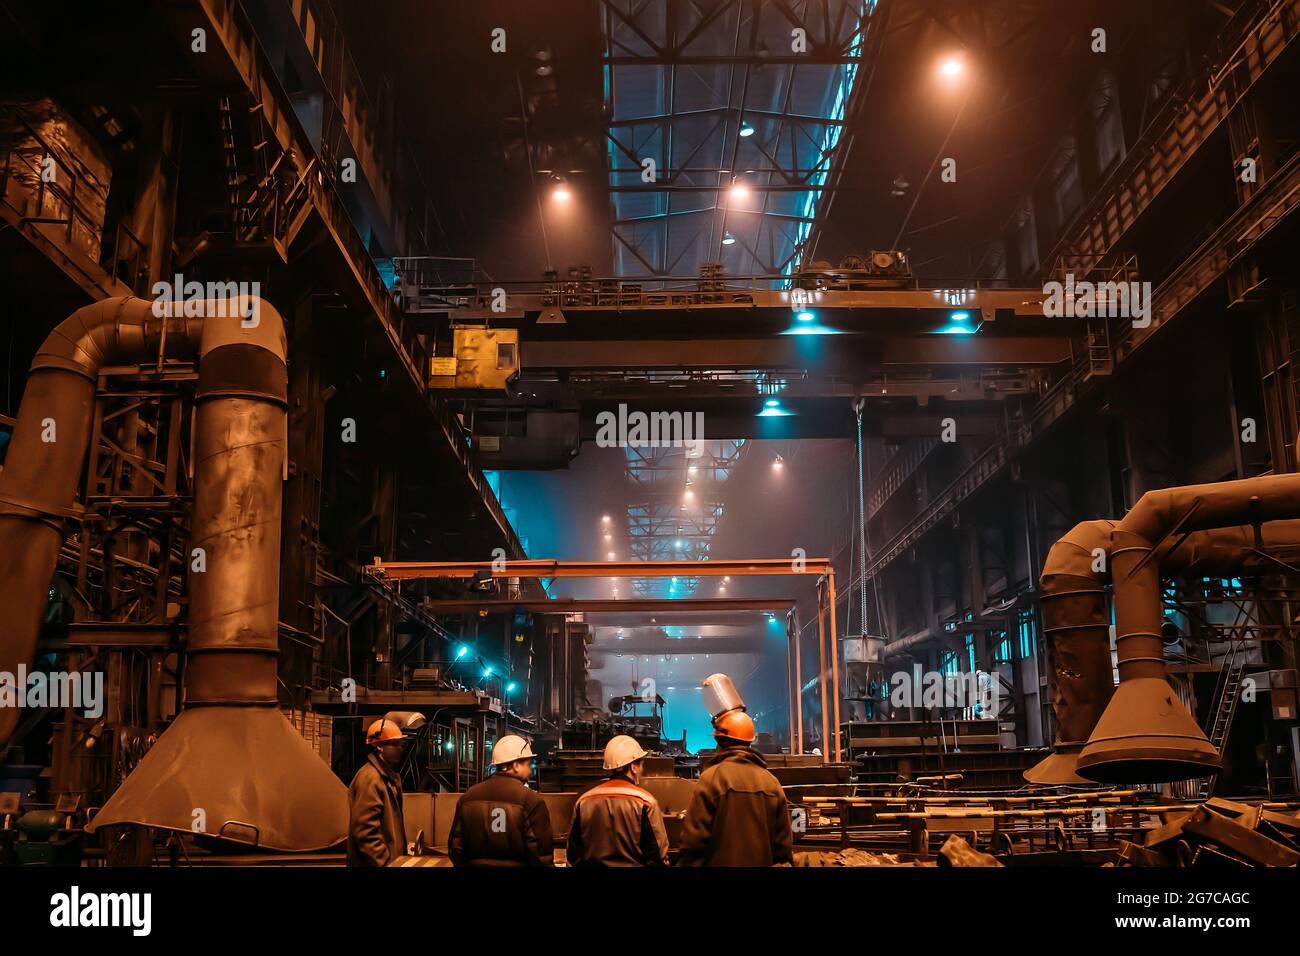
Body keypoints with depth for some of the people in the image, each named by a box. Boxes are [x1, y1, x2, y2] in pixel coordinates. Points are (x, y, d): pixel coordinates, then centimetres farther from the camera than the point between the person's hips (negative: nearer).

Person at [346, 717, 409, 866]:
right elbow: (365, 833, -24)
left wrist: (402, 849, 16)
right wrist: (384, 863, -23)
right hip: (378, 862, -10)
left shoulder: (389, 775, 14)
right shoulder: (370, 778, -19)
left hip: (391, 859, 10)